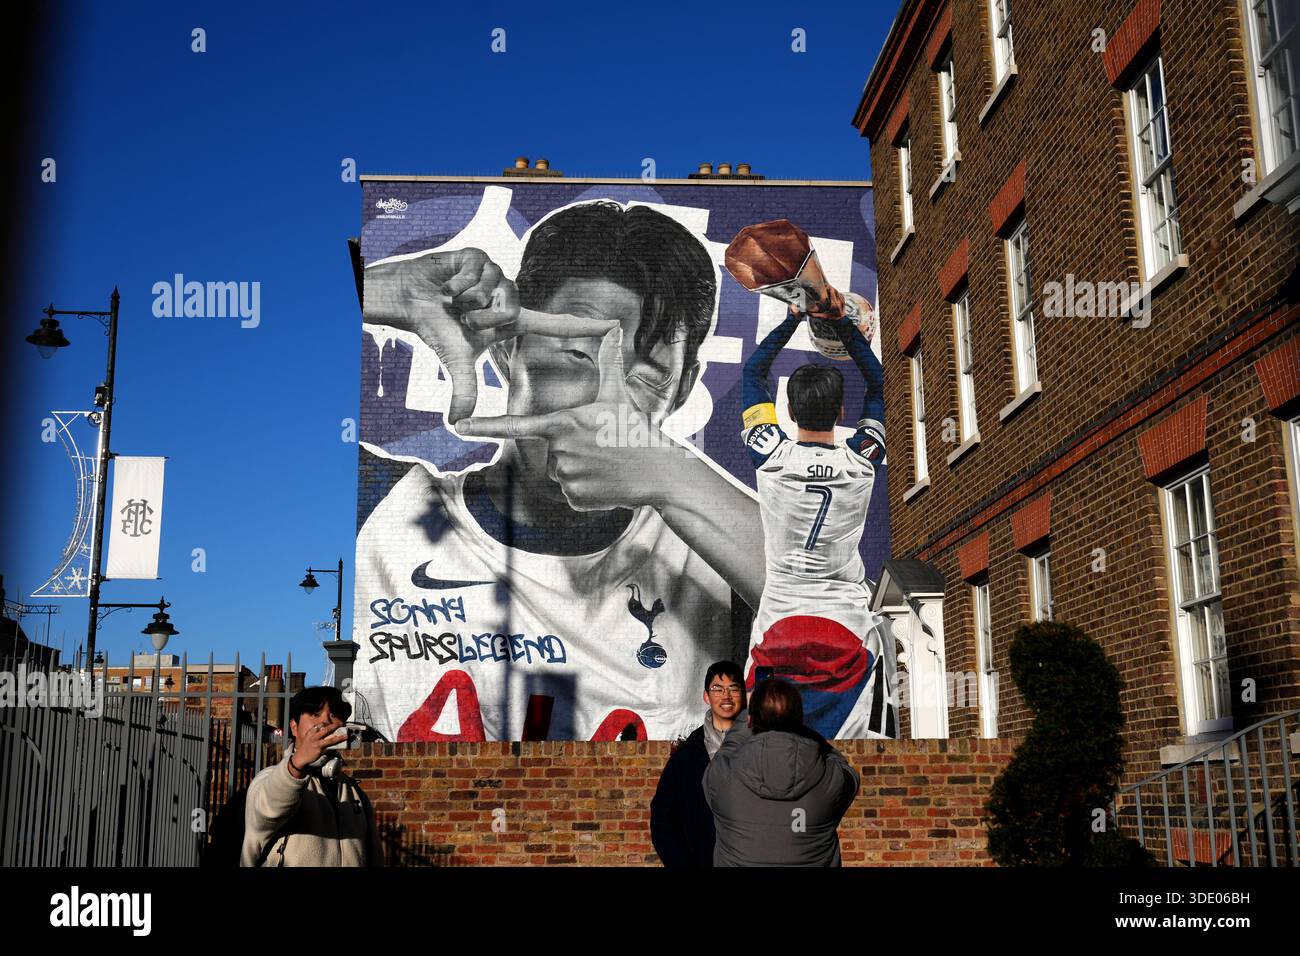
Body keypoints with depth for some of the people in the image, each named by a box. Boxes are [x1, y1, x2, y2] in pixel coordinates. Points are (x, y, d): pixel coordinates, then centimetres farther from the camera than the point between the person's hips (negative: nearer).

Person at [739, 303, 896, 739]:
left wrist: (793, 319, 14)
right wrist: (845, 325, 13)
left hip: (780, 617, 0)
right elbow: (878, 385, 12)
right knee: (872, 733, 8)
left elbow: (752, 372, 8)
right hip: (850, 618, 0)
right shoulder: (862, 461, -7)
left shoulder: (771, 456, -8)